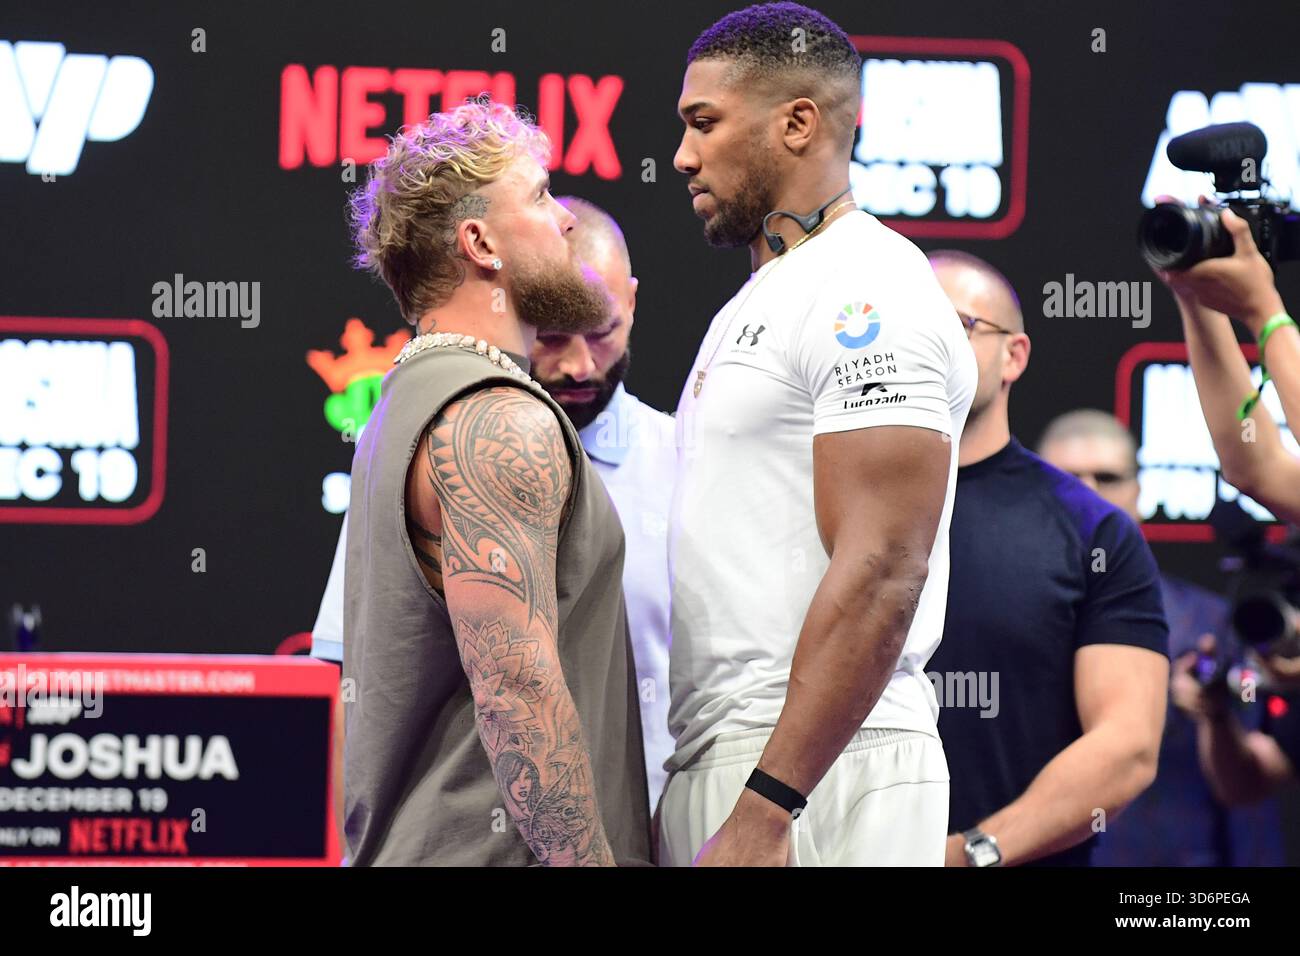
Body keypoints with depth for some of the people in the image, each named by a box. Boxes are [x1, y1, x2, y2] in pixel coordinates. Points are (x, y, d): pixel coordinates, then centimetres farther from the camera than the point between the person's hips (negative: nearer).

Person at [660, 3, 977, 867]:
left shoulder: (868, 297, -11)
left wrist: (764, 808, -25)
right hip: (718, 762, 9)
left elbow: (880, 575, -20)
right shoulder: (762, 303, 20)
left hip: (814, 776, -9)